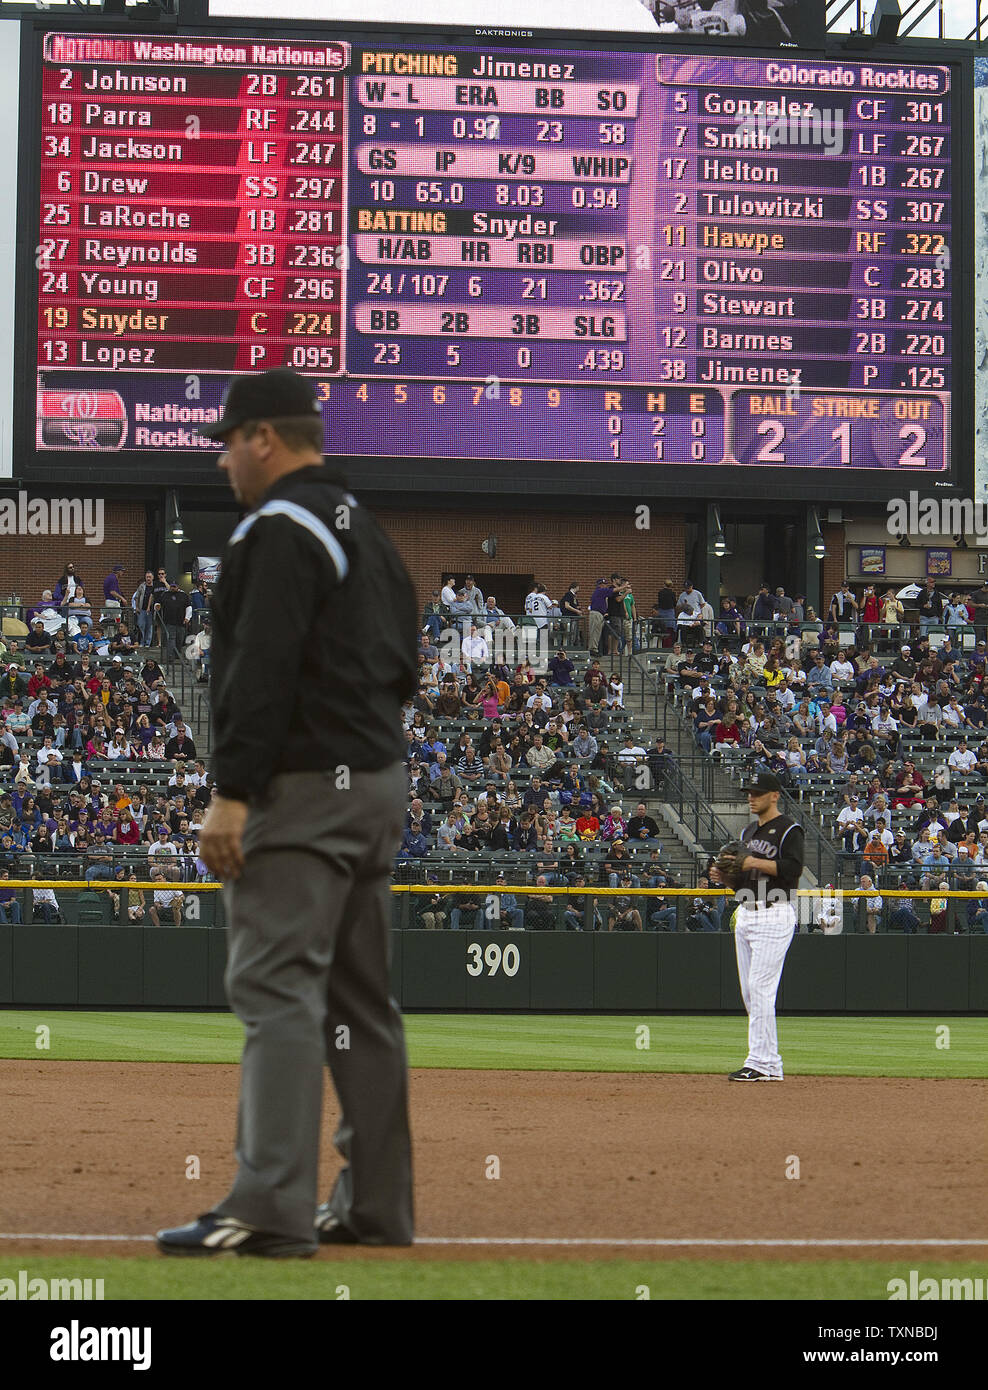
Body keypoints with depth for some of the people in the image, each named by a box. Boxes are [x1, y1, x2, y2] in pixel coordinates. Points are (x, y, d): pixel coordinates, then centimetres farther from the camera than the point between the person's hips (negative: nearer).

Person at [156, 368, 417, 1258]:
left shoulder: (280, 529, -11)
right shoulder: (367, 530, 20)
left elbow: (262, 671, -20)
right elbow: (401, 667, 21)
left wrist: (232, 792, -22)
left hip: (302, 785, -10)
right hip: (380, 780, 10)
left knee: (276, 987, -14)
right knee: (359, 996, 13)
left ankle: (272, 1208, -21)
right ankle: (377, 1204, 15)